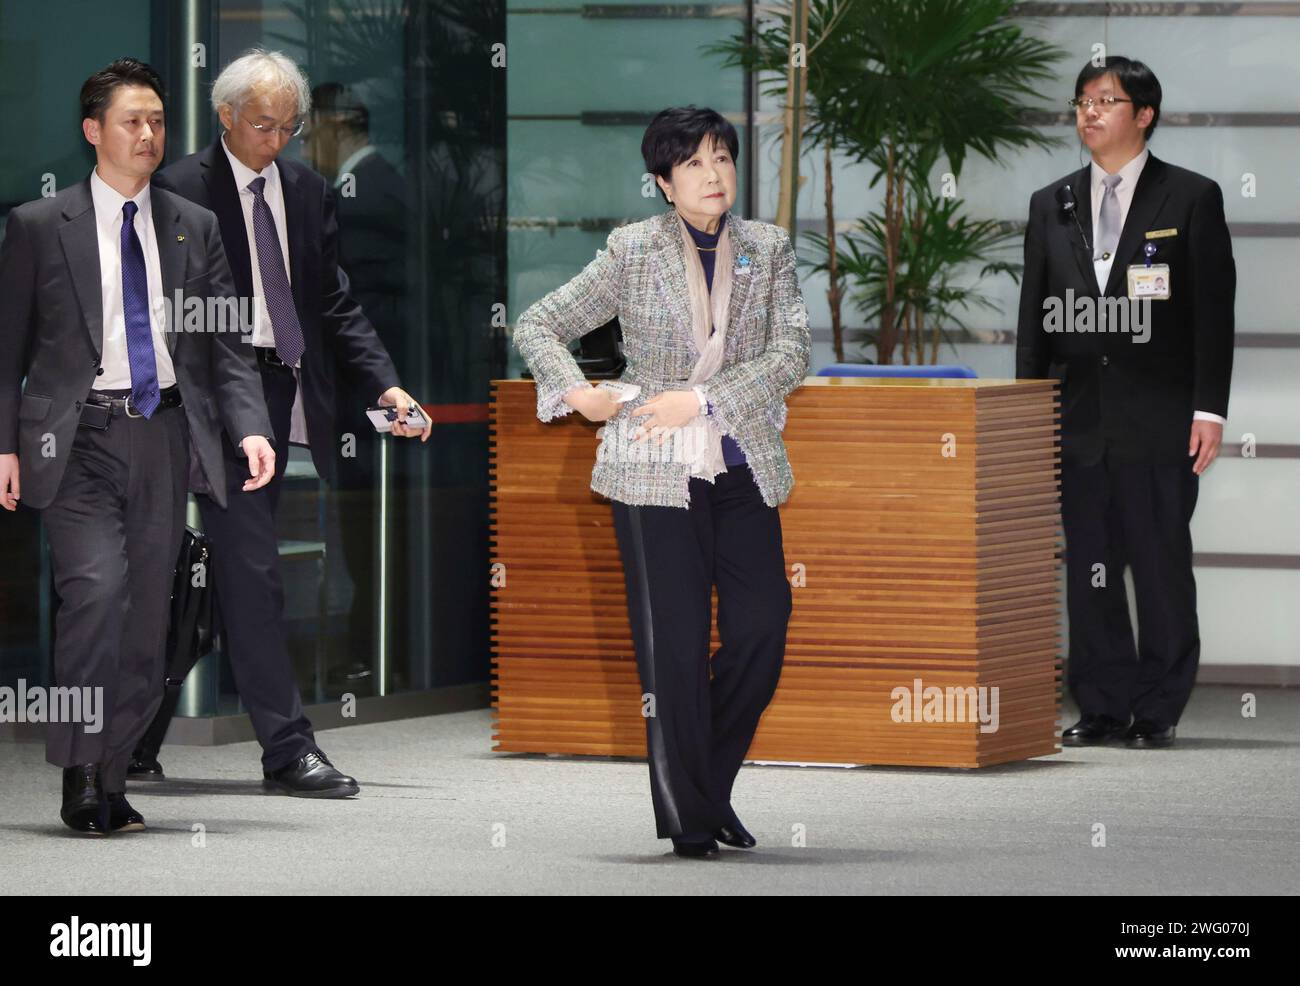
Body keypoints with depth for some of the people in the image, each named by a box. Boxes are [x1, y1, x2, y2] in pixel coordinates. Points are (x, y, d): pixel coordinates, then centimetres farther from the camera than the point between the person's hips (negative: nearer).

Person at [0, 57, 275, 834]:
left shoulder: (195, 228, 12)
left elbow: (227, 341, 9)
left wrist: (251, 427, -6)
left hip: (164, 437, 4)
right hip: (78, 436, -4)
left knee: (147, 612, 4)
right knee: (96, 585, -21)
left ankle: (112, 782, 13)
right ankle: (80, 777, -13)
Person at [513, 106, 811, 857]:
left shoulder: (769, 249, 5)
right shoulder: (633, 252, 1)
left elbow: (792, 353, -5)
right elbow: (539, 326, 6)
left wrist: (701, 400, -15)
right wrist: (575, 392, -11)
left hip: (744, 471, 3)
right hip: (656, 474, -2)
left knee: (762, 629, -2)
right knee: (674, 647, -2)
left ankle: (713, 787, 17)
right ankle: (688, 817, 7)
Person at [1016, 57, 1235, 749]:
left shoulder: (1192, 198, 2)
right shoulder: (1051, 206, 13)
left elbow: (1213, 310, -1)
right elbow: (1033, 318, 14)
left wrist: (1209, 408, -8)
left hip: (1159, 417, -4)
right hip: (1080, 418, 4)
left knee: (1161, 566, -2)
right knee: (1089, 569, 4)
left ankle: (1158, 711, 6)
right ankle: (1103, 707, 10)